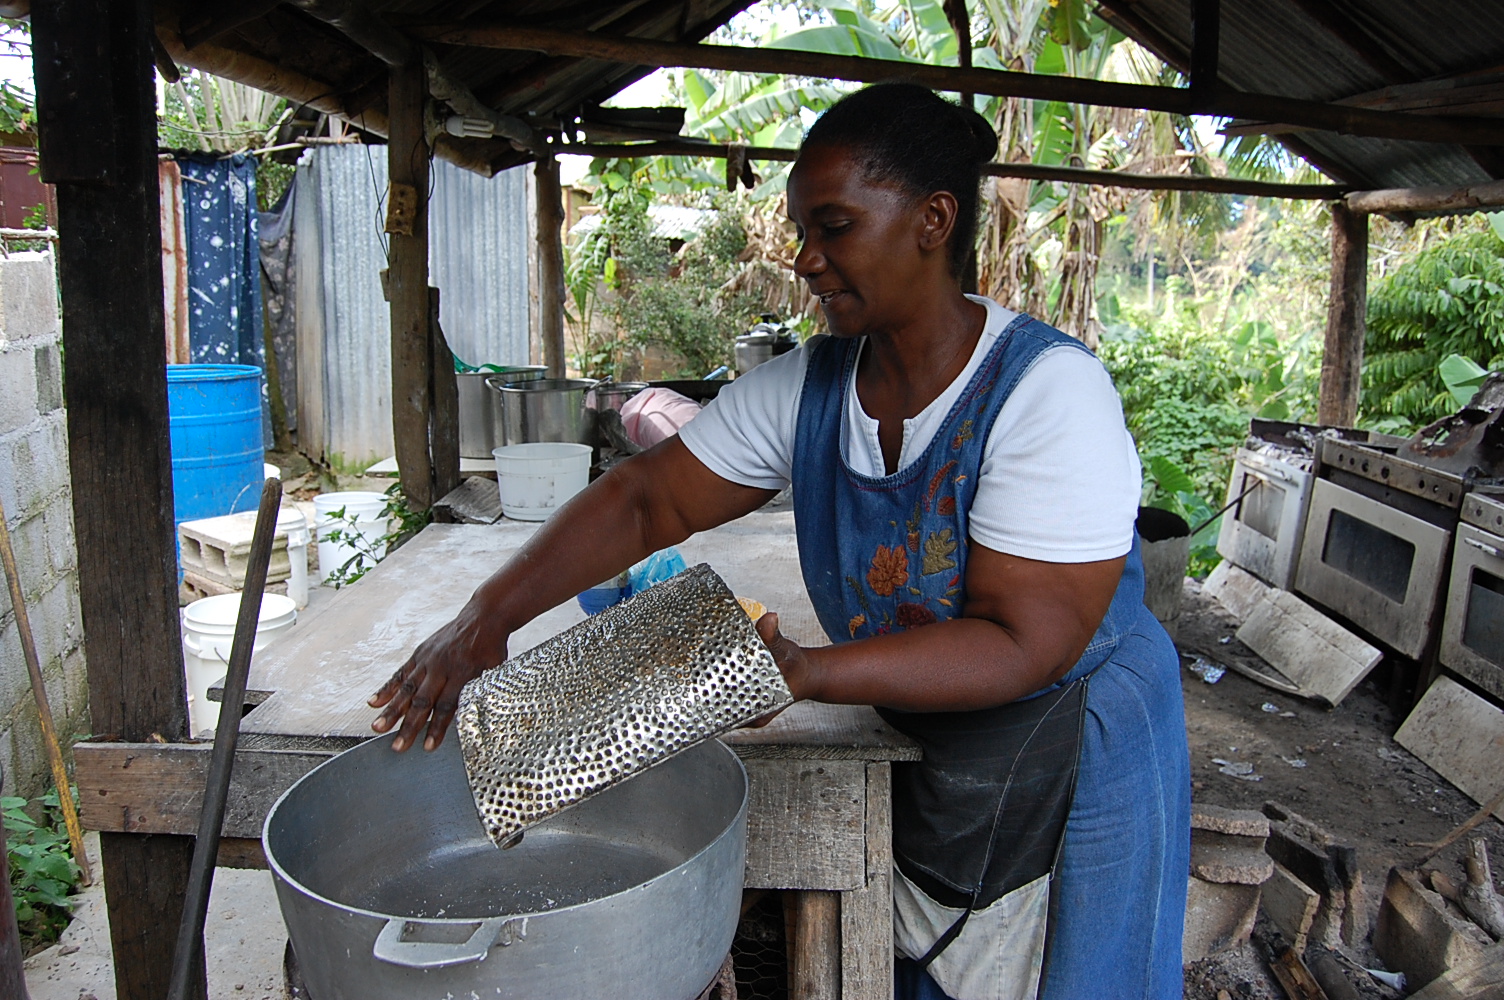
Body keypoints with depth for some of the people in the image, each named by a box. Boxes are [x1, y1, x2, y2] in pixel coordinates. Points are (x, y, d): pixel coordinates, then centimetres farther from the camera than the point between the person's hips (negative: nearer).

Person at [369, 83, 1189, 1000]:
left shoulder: (1048, 392, -26)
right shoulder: (803, 388, -9)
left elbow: (1023, 645, -29)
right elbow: (646, 500, -8)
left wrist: (802, 672, -40)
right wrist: (489, 616, -20)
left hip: (1075, 761, -4)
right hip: (914, 750, 5)